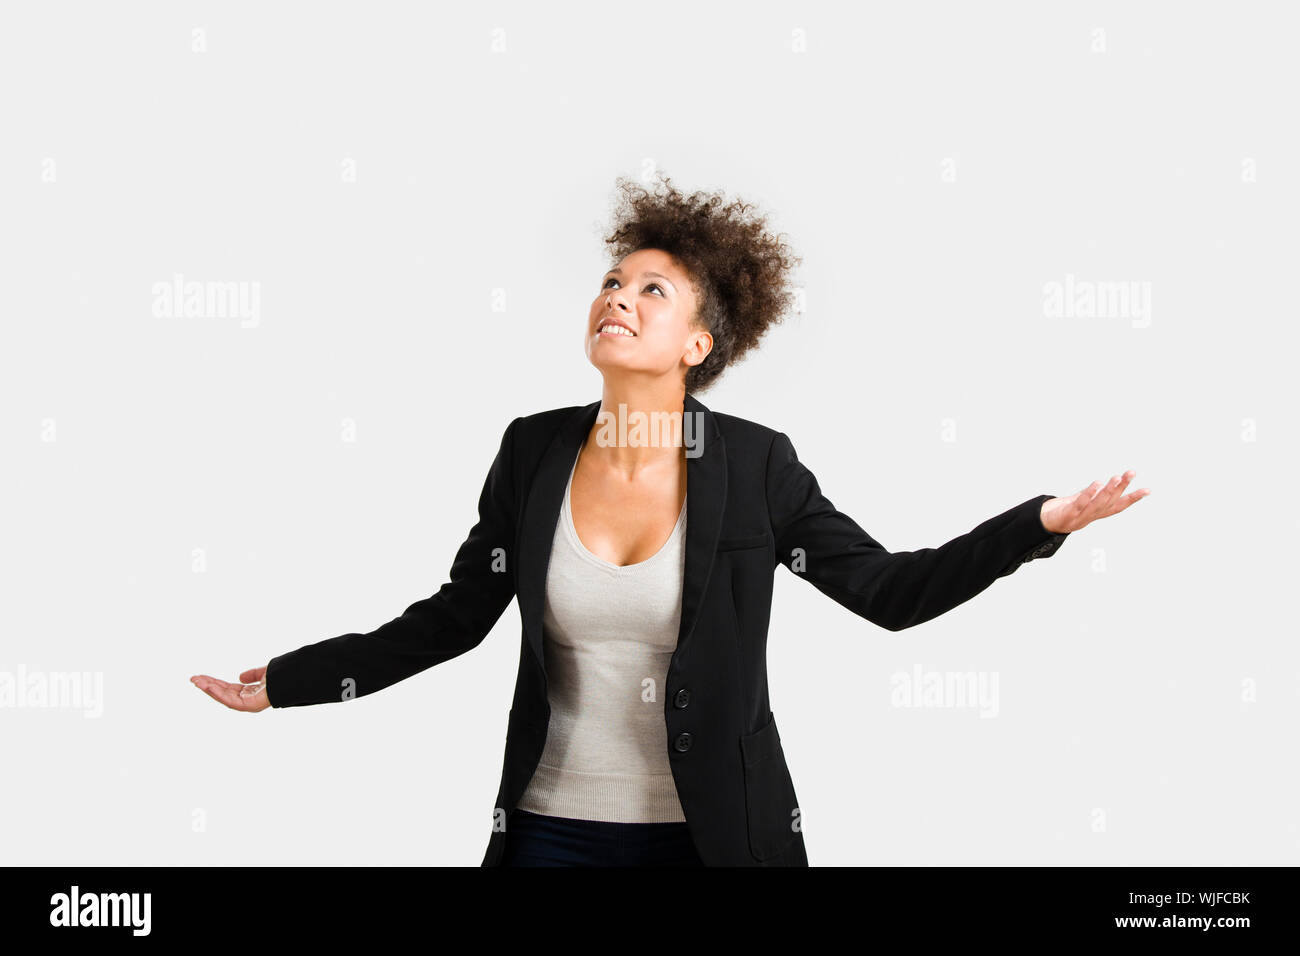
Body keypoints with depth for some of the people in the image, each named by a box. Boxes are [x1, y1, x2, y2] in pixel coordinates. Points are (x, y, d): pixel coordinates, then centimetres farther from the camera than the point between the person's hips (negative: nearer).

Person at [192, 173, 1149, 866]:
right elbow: (452, 620, 6)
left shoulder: (757, 465, -8)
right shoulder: (534, 451, -1)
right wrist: (289, 680, 5)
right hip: (555, 822, 2)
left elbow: (891, 589, -4)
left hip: (714, 830, -2)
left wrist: (1041, 523, -15)